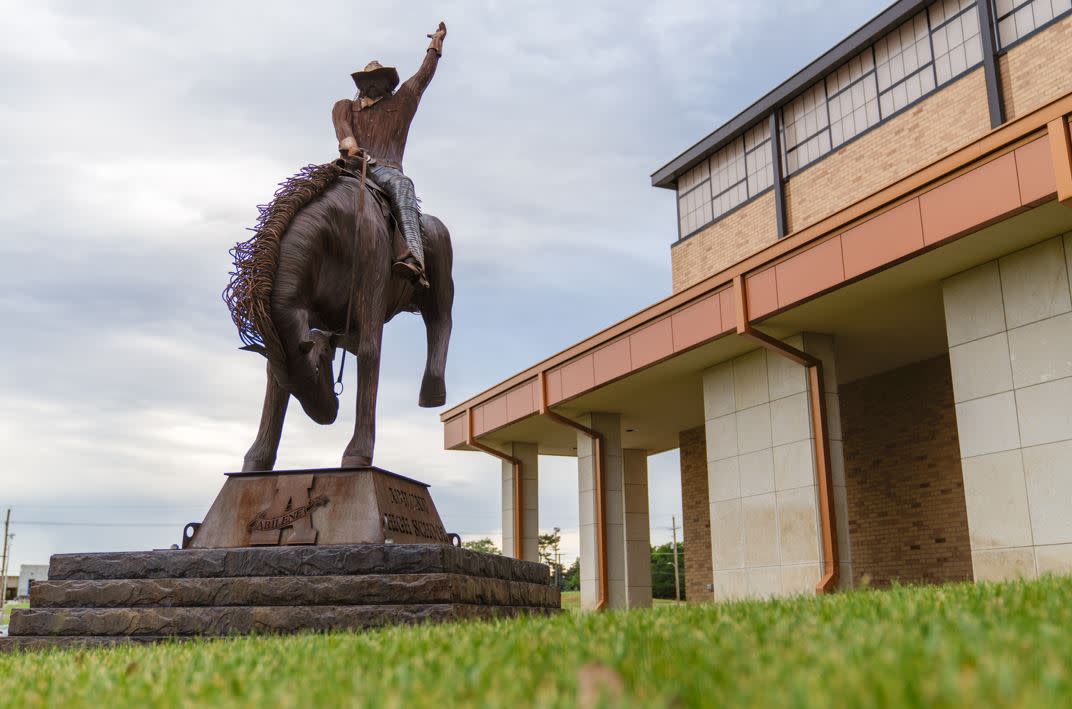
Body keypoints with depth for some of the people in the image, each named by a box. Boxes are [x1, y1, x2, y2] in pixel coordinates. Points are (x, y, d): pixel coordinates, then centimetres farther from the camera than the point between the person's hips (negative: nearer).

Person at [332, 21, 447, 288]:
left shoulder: (401, 103, 28)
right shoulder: (345, 106, 27)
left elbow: (423, 76, 34)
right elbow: (341, 123, 5)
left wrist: (436, 45, 44)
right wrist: (349, 144, -17)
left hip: (385, 168, -3)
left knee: (402, 185, -39)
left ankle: (413, 258, -60)